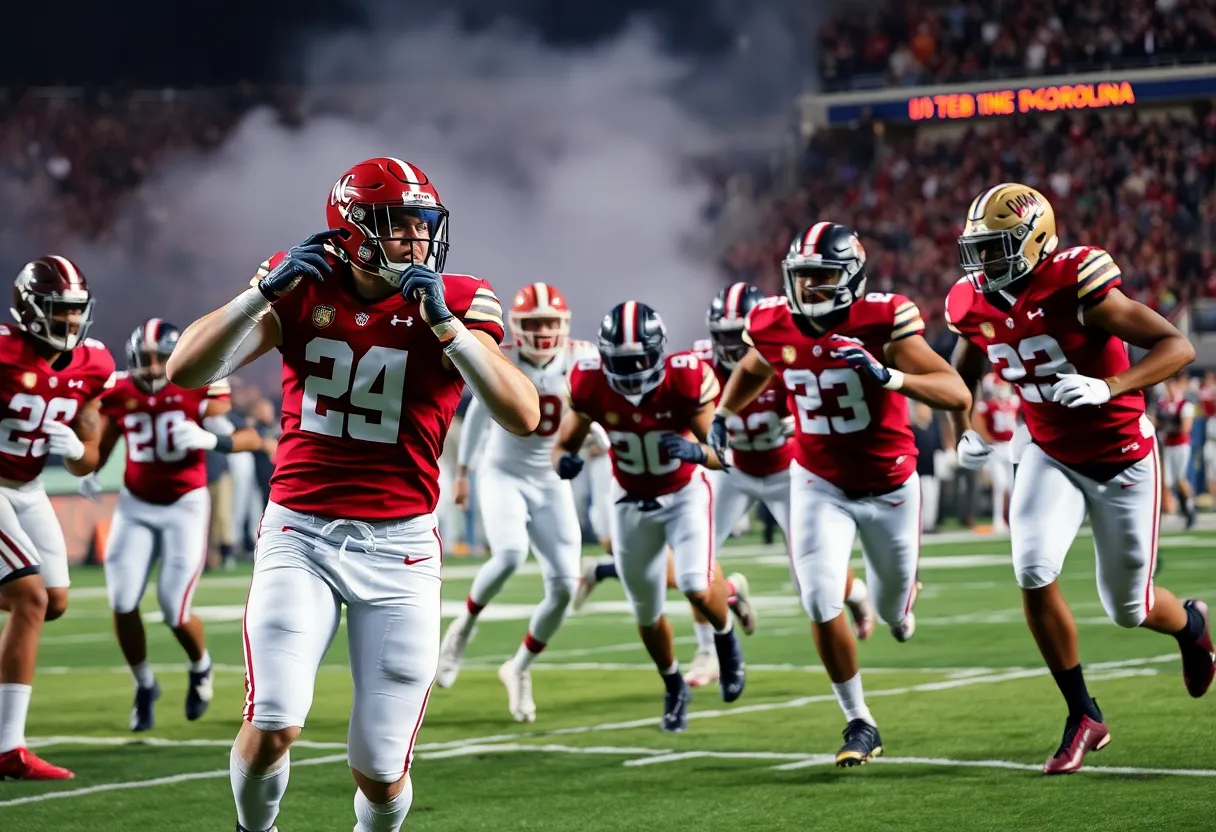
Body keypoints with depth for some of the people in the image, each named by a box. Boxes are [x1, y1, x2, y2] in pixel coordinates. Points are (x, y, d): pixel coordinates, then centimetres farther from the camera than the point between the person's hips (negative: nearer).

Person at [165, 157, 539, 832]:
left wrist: (444, 321, -24)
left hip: (398, 547, 0)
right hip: (300, 535, 0)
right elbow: (187, 371, -6)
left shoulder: (455, 305, -3)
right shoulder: (304, 290, 1)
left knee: (381, 772, 0)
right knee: (272, 730, -17)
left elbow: (523, 417, -17)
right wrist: (267, 289, -17)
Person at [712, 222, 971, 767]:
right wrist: (724, 412, 0)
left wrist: (889, 376, -45)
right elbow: (753, 370, 16)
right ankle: (859, 723, 2)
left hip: (890, 484, -2)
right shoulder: (774, 328, -11)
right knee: (822, 603, -15)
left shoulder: (881, 323, -24)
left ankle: (897, 605, 57)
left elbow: (958, 396, -32)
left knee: (892, 608, 16)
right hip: (820, 485, 2)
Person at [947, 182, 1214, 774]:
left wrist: (1109, 386, -39)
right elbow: (962, 375, 16)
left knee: (1128, 608, 6)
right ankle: (1083, 716, -4)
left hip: (1121, 457, -4)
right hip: (1051, 456, 4)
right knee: (1033, 572, -20)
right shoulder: (975, 307, -7)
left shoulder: (1075, 288, -25)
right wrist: (963, 433, -2)